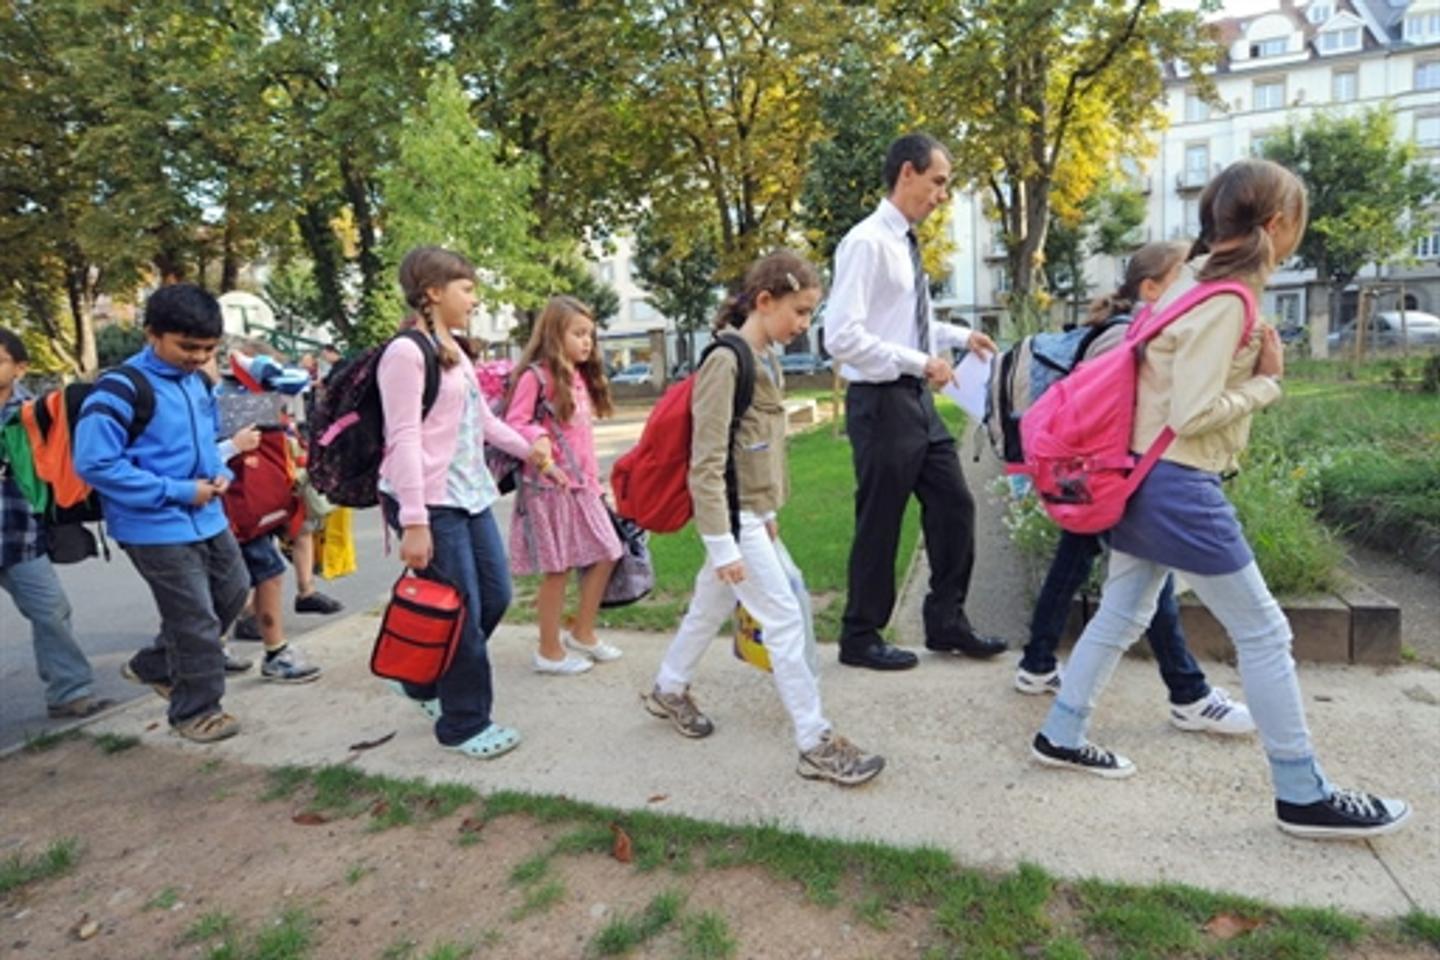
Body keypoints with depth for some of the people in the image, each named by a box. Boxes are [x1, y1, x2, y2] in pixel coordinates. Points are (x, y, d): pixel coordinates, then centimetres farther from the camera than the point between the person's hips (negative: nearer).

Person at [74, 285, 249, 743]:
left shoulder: (200, 383, 7)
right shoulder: (120, 389, -18)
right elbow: (94, 463, -21)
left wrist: (220, 473, -2)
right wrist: (177, 491, -22)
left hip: (208, 517, 8)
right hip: (157, 527, -8)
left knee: (233, 593, 21)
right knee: (196, 620, -1)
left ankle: (154, 666, 40)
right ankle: (196, 710, 20)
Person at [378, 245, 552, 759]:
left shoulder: (454, 350, 15)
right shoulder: (406, 352, -14)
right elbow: (403, 440, -19)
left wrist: (525, 448, 23)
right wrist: (413, 522, -22)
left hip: (470, 495, 10)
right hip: (430, 504, -10)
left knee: (495, 595, 15)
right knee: (461, 615, -1)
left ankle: (428, 684, 36)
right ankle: (464, 725, 19)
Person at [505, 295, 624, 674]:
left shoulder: (580, 378, 15)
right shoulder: (535, 376, -9)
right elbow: (513, 425, -12)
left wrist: (594, 479, 16)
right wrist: (540, 438, -30)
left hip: (582, 484, 8)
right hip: (549, 484, -8)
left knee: (605, 555, 10)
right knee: (558, 569, -1)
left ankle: (583, 634, 27)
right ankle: (550, 651, 15)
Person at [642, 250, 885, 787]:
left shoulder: (765, 358, 9)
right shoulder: (725, 360, -19)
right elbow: (706, 462, -21)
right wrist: (722, 543, -22)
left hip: (751, 512, 9)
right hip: (732, 517, -9)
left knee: (710, 607, 20)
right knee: (785, 621, -4)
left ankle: (668, 692, 40)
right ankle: (816, 744, 6)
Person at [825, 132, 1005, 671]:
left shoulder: (905, 244, 13)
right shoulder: (867, 243, -15)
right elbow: (842, 337, -24)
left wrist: (959, 336, 11)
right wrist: (920, 363, -21)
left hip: (917, 399, 9)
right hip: (881, 402, -9)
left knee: (954, 506, 12)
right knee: (879, 524, 3)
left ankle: (946, 623, 27)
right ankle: (860, 638, 21)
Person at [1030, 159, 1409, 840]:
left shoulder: (1197, 280, 12)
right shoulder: (1225, 300, -17)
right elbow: (1195, 415, -22)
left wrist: (1253, 366, 2)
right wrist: (1268, 382, -7)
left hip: (1145, 475, 10)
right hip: (1177, 485, -9)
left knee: (1123, 615, 17)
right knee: (1263, 631, 3)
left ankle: (1060, 736, 27)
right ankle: (1303, 795, 18)